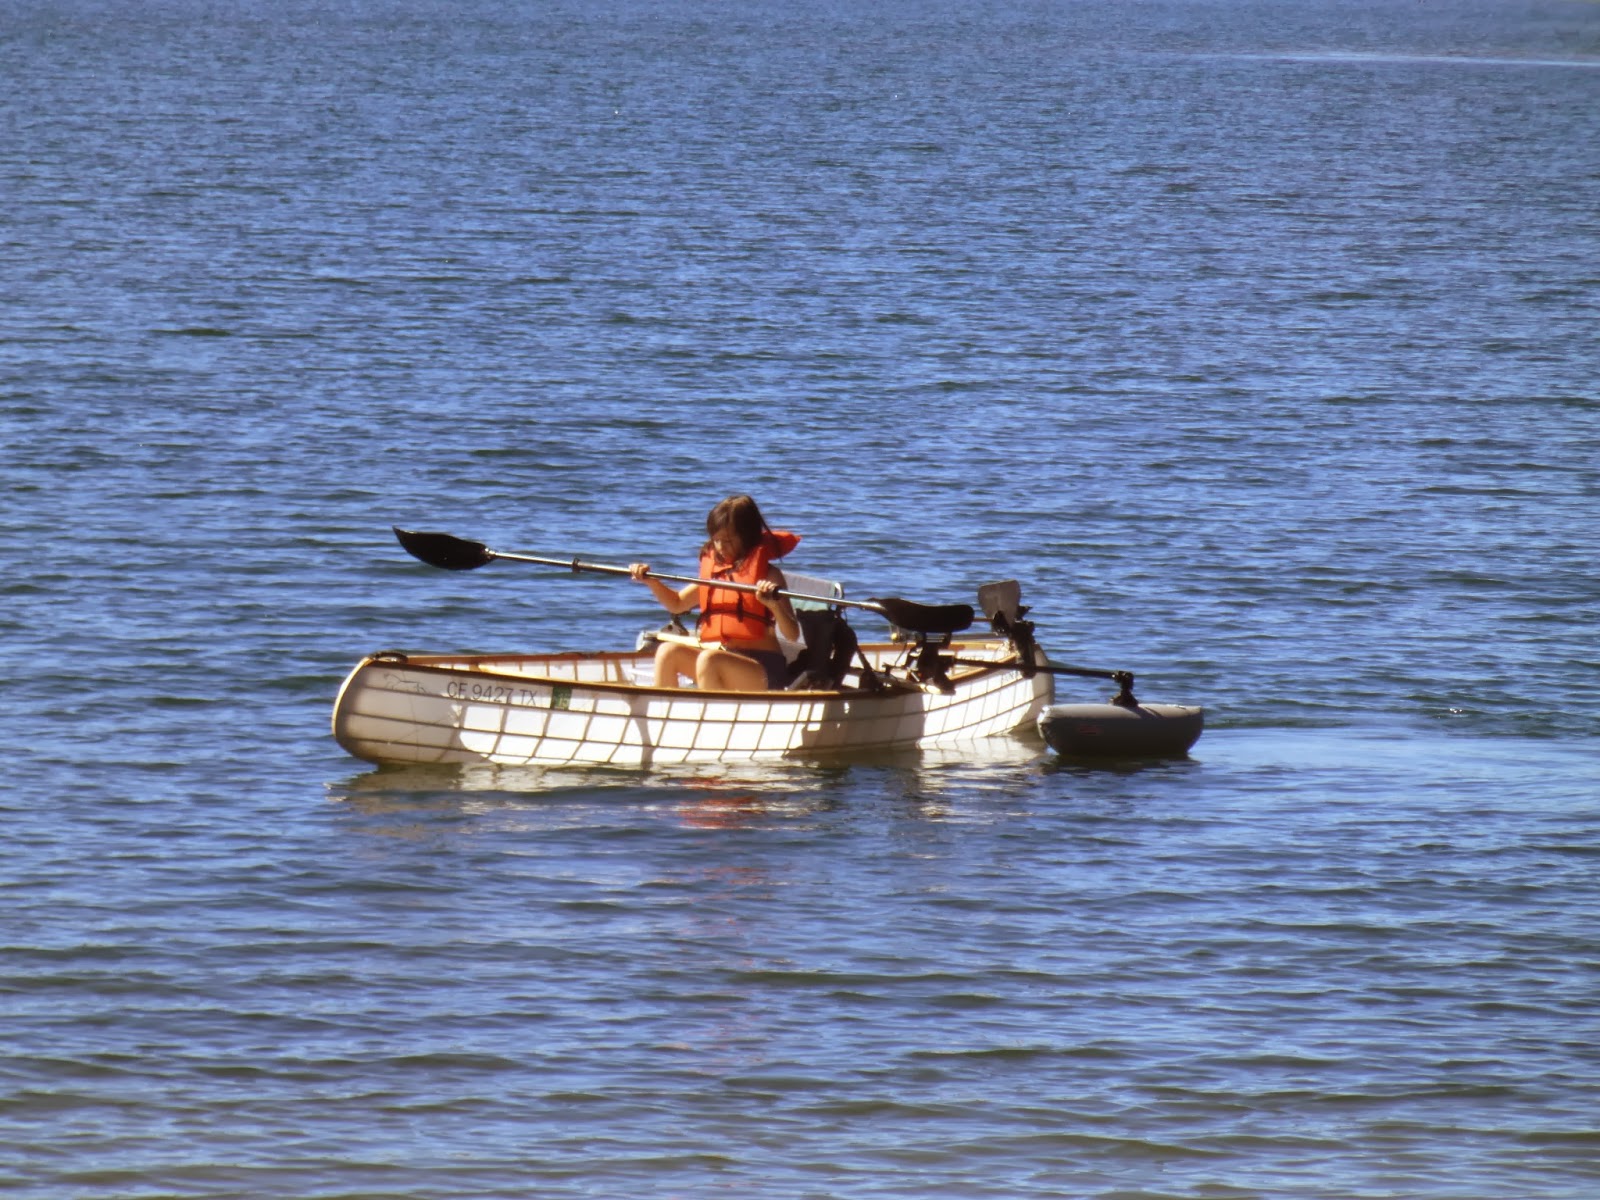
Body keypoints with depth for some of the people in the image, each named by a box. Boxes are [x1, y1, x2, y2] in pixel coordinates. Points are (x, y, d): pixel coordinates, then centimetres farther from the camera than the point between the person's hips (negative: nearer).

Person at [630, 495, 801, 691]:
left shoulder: (766, 574, -6)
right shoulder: (712, 569, 13)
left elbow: (792, 635, -12)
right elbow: (676, 603, 27)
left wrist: (774, 604, -32)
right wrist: (651, 581, 9)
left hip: (762, 668, -6)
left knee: (709, 659, -33)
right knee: (668, 651, -15)